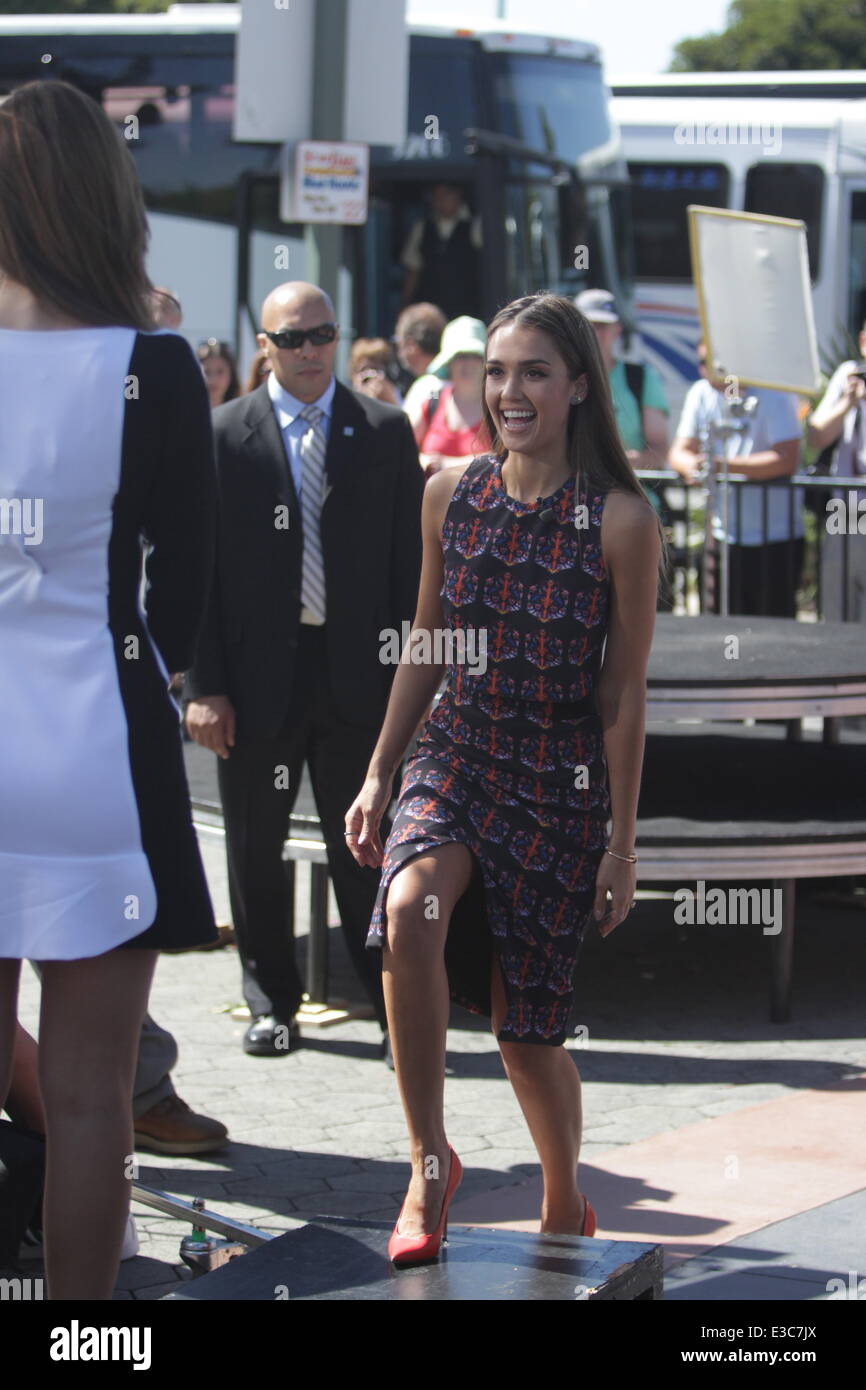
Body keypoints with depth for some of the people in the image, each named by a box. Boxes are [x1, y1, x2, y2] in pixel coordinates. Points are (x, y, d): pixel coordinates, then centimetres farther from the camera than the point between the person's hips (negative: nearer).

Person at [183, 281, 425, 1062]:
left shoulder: (385, 431, 5)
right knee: (255, 851, 9)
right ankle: (271, 1002, 24)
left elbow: (410, 559, 5)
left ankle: (395, 1007, 9)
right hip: (258, 676, 0)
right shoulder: (224, 435, 1)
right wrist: (204, 685, -6)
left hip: (357, 675, 0)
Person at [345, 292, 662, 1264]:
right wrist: (377, 776, 11)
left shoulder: (620, 521, -11)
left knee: (526, 1024, 2)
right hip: (456, 755, 3)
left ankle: (565, 1209, 31)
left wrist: (621, 844, -5)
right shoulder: (451, 495, 1)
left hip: (559, 783, -3)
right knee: (409, 912, -29)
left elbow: (625, 694, -7)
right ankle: (429, 1164, -15)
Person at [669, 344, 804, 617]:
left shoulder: (774, 396, -11)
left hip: (776, 540, -5)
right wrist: (691, 465, -19)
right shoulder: (701, 393, 7)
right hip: (723, 538, 6)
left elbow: (787, 459, -22)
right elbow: (680, 451, 7)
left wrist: (723, 466, -29)